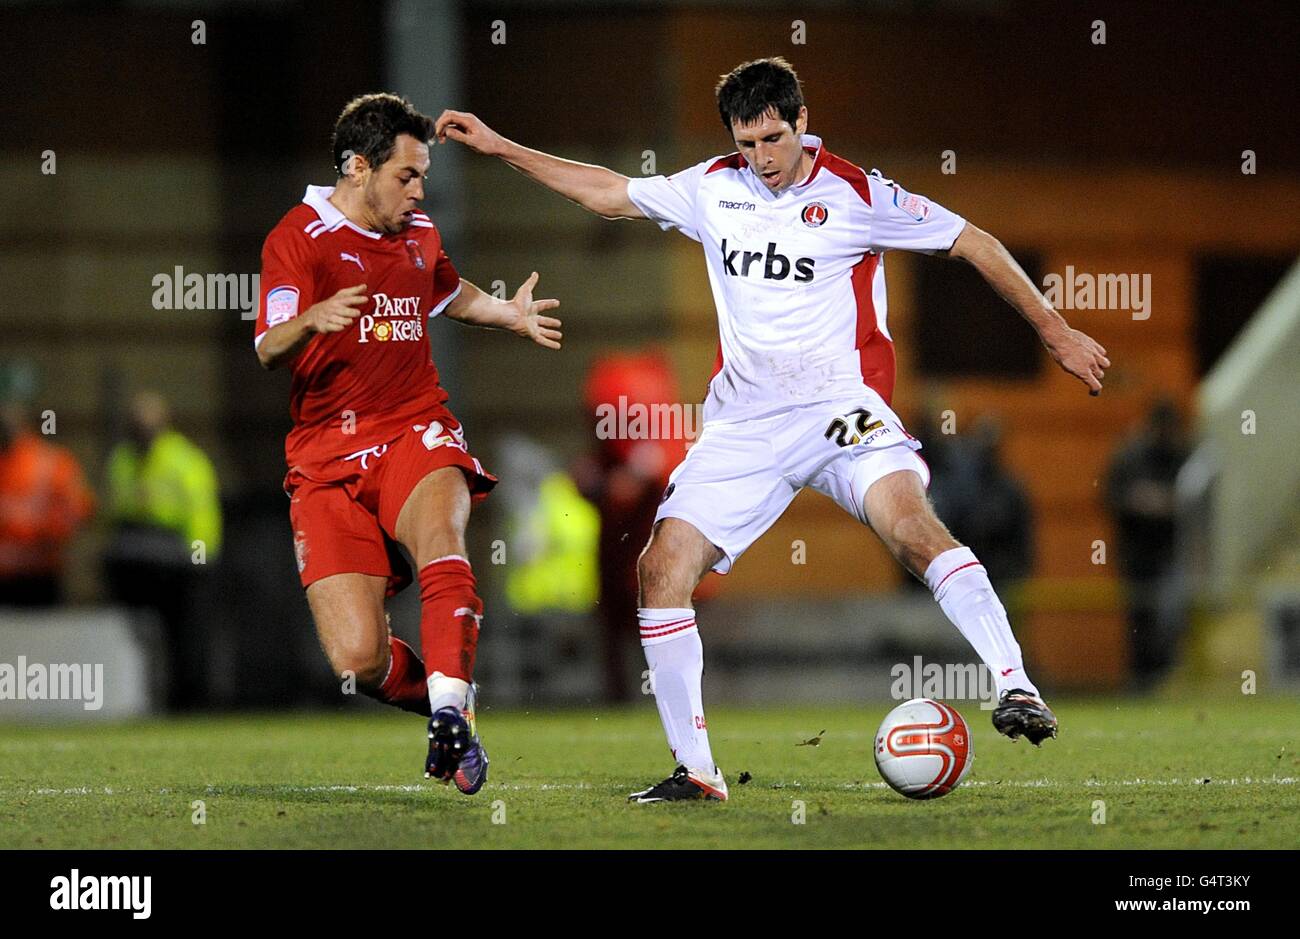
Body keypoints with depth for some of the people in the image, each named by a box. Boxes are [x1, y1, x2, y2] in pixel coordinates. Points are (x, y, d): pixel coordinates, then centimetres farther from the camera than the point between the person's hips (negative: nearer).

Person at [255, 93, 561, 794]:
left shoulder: (417, 234, 17)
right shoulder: (298, 238, -3)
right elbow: (267, 350, -17)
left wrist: (509, 314, 26)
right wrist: (310, 321, -37)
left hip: (414, 435, 3)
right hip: (326, 463, -3)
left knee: (440, 541, -35)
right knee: (357, 659, -15)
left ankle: (451, 718, -40)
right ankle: (435, 697, 18)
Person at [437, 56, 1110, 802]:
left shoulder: (857, 195, -4)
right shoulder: (713, 189, 9)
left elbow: (972, 242, 3)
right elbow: (609, 193, 23)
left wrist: (1054, 330, 5)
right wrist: (498, 147, 24)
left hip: (838, 405, -5)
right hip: (743, 424, 5)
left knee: (907, 518, -32)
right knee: (664, 565, -8)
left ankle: (1016, 690, -38)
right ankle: (696, 770, 1)